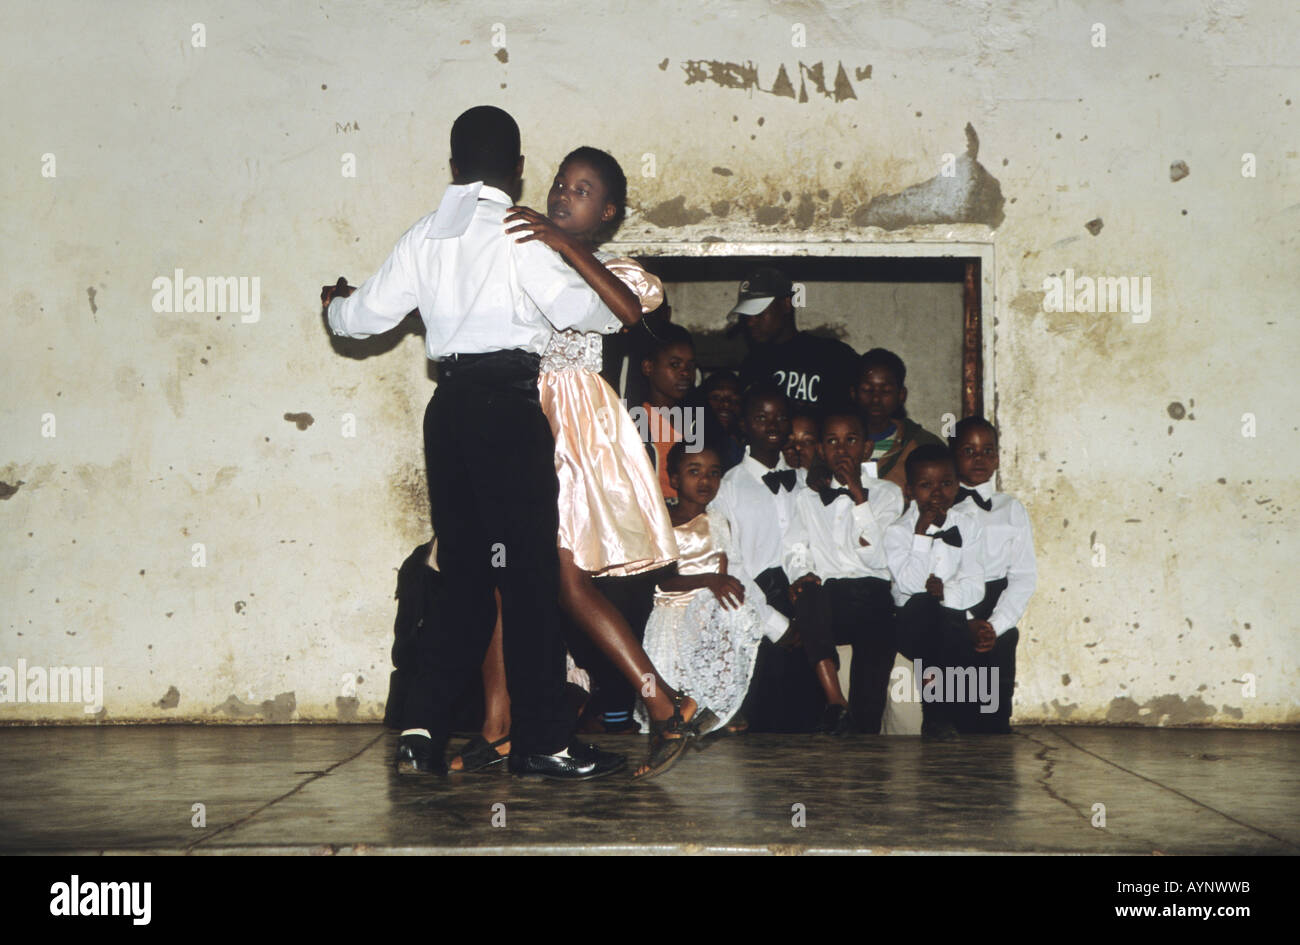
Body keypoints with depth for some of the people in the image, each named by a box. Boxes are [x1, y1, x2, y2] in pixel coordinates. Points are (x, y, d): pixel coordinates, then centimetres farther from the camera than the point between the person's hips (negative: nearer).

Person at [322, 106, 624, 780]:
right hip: (509, 403, -6)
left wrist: (335, 304, 38)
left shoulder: (425, 236, 12)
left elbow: (360, 317, 15)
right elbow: (578, 308, -10)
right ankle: (542, 741, 0)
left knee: (462, 569, 12)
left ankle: (422, 732, 7)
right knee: (529, 572, -3)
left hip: (450, 406, 6)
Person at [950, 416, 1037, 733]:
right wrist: (968, 622, -13)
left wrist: (995, 625, -9)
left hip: (998, 626, 1)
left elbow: (1024, 576, 4)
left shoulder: (1012, 510, 11)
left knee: (995, 716, -4)